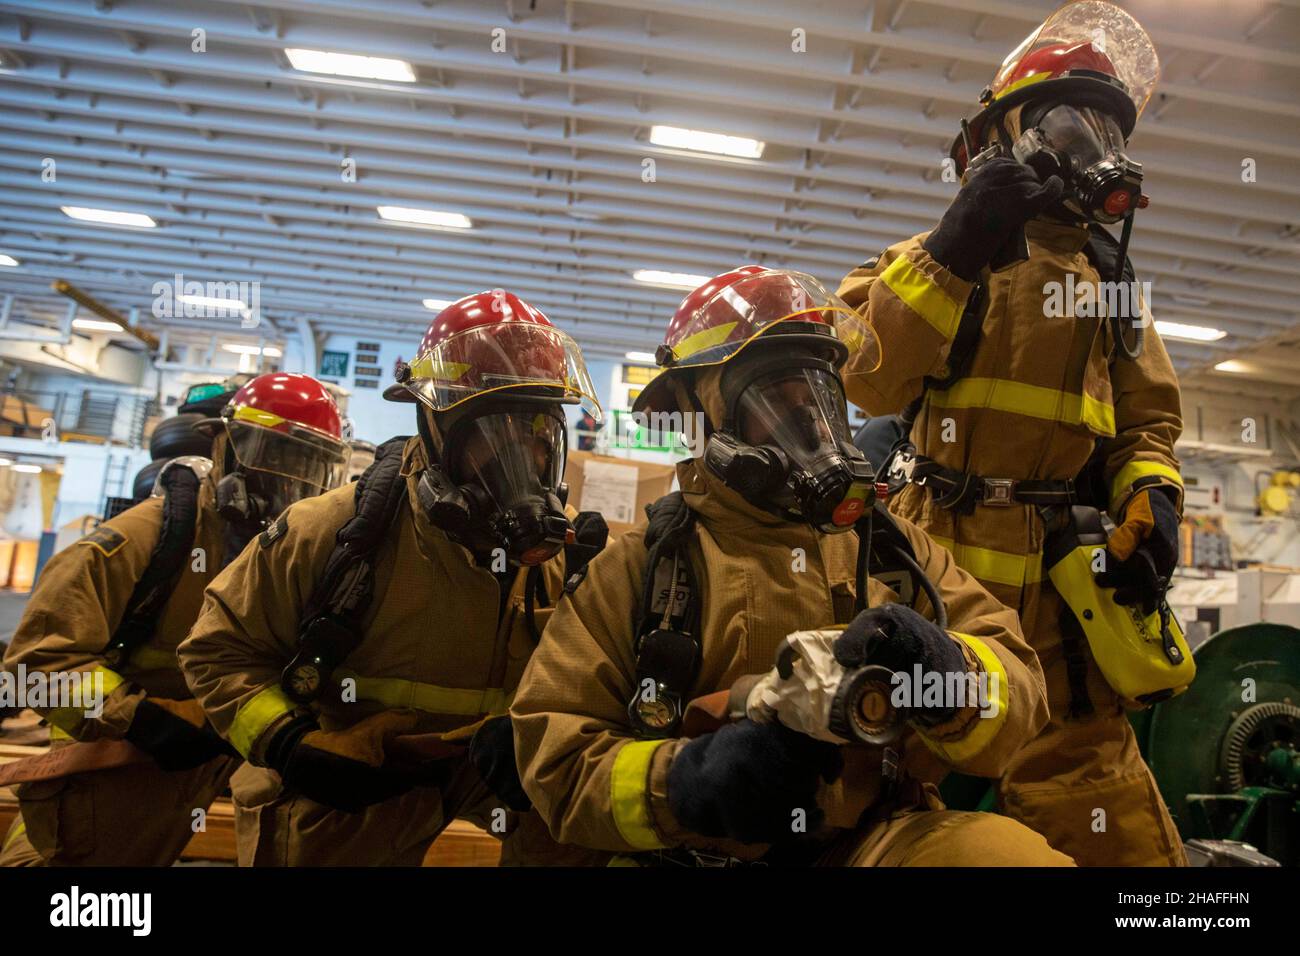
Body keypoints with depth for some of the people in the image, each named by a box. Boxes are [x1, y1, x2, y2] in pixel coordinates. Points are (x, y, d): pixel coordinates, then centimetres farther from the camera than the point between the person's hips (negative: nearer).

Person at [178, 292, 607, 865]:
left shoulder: (562, 551, -11)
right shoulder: (337, 530, -18)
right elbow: (220, 647, -5)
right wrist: (287, 744, -18)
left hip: (476, 768, 2)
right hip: (336, 807, -1)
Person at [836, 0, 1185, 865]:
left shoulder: (1111, 287, 20)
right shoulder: (945, 251, 3)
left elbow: (1146, 422, 18)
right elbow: (869, 381, -13)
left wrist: (1151, 500, -2)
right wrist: (952, 249, -18)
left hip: (1062, 581, 5)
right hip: (939, 563, -5)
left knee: (1109, 817, 9)